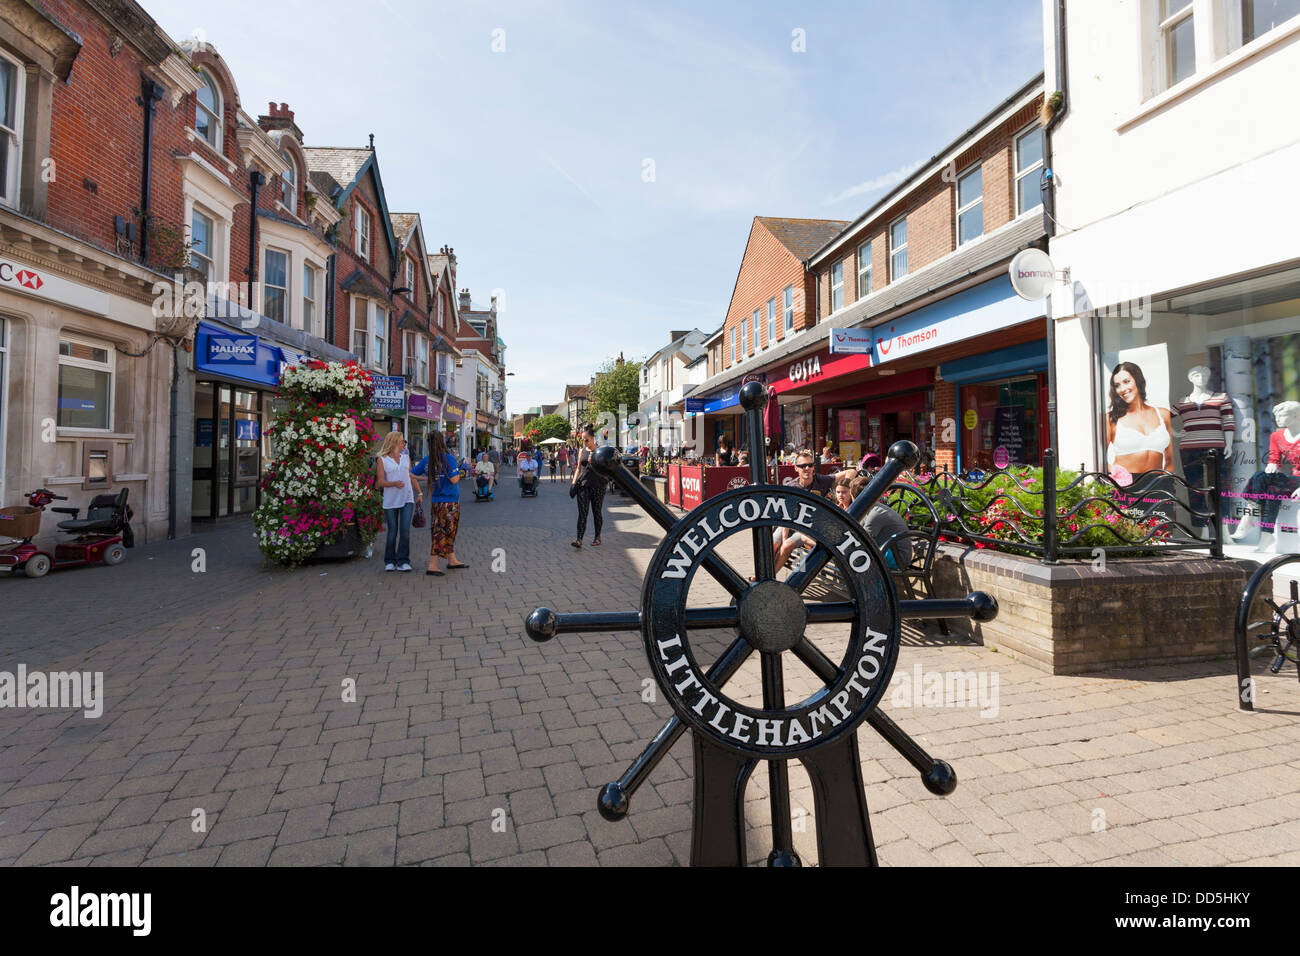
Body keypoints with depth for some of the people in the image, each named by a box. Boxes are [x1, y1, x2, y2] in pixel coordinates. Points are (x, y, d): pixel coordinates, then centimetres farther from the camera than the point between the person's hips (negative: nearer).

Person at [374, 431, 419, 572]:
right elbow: (380, 482, -5)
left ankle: (403, 561, -4)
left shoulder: (406, 457, 14)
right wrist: (394, 483, -23)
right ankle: (390, 561, 16)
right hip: (390, 501, -2)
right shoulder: (382, 460, 1)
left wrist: (419, 492, 16)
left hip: (407, 499, 2)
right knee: (392, 531, 3)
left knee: (405, 530, -8)